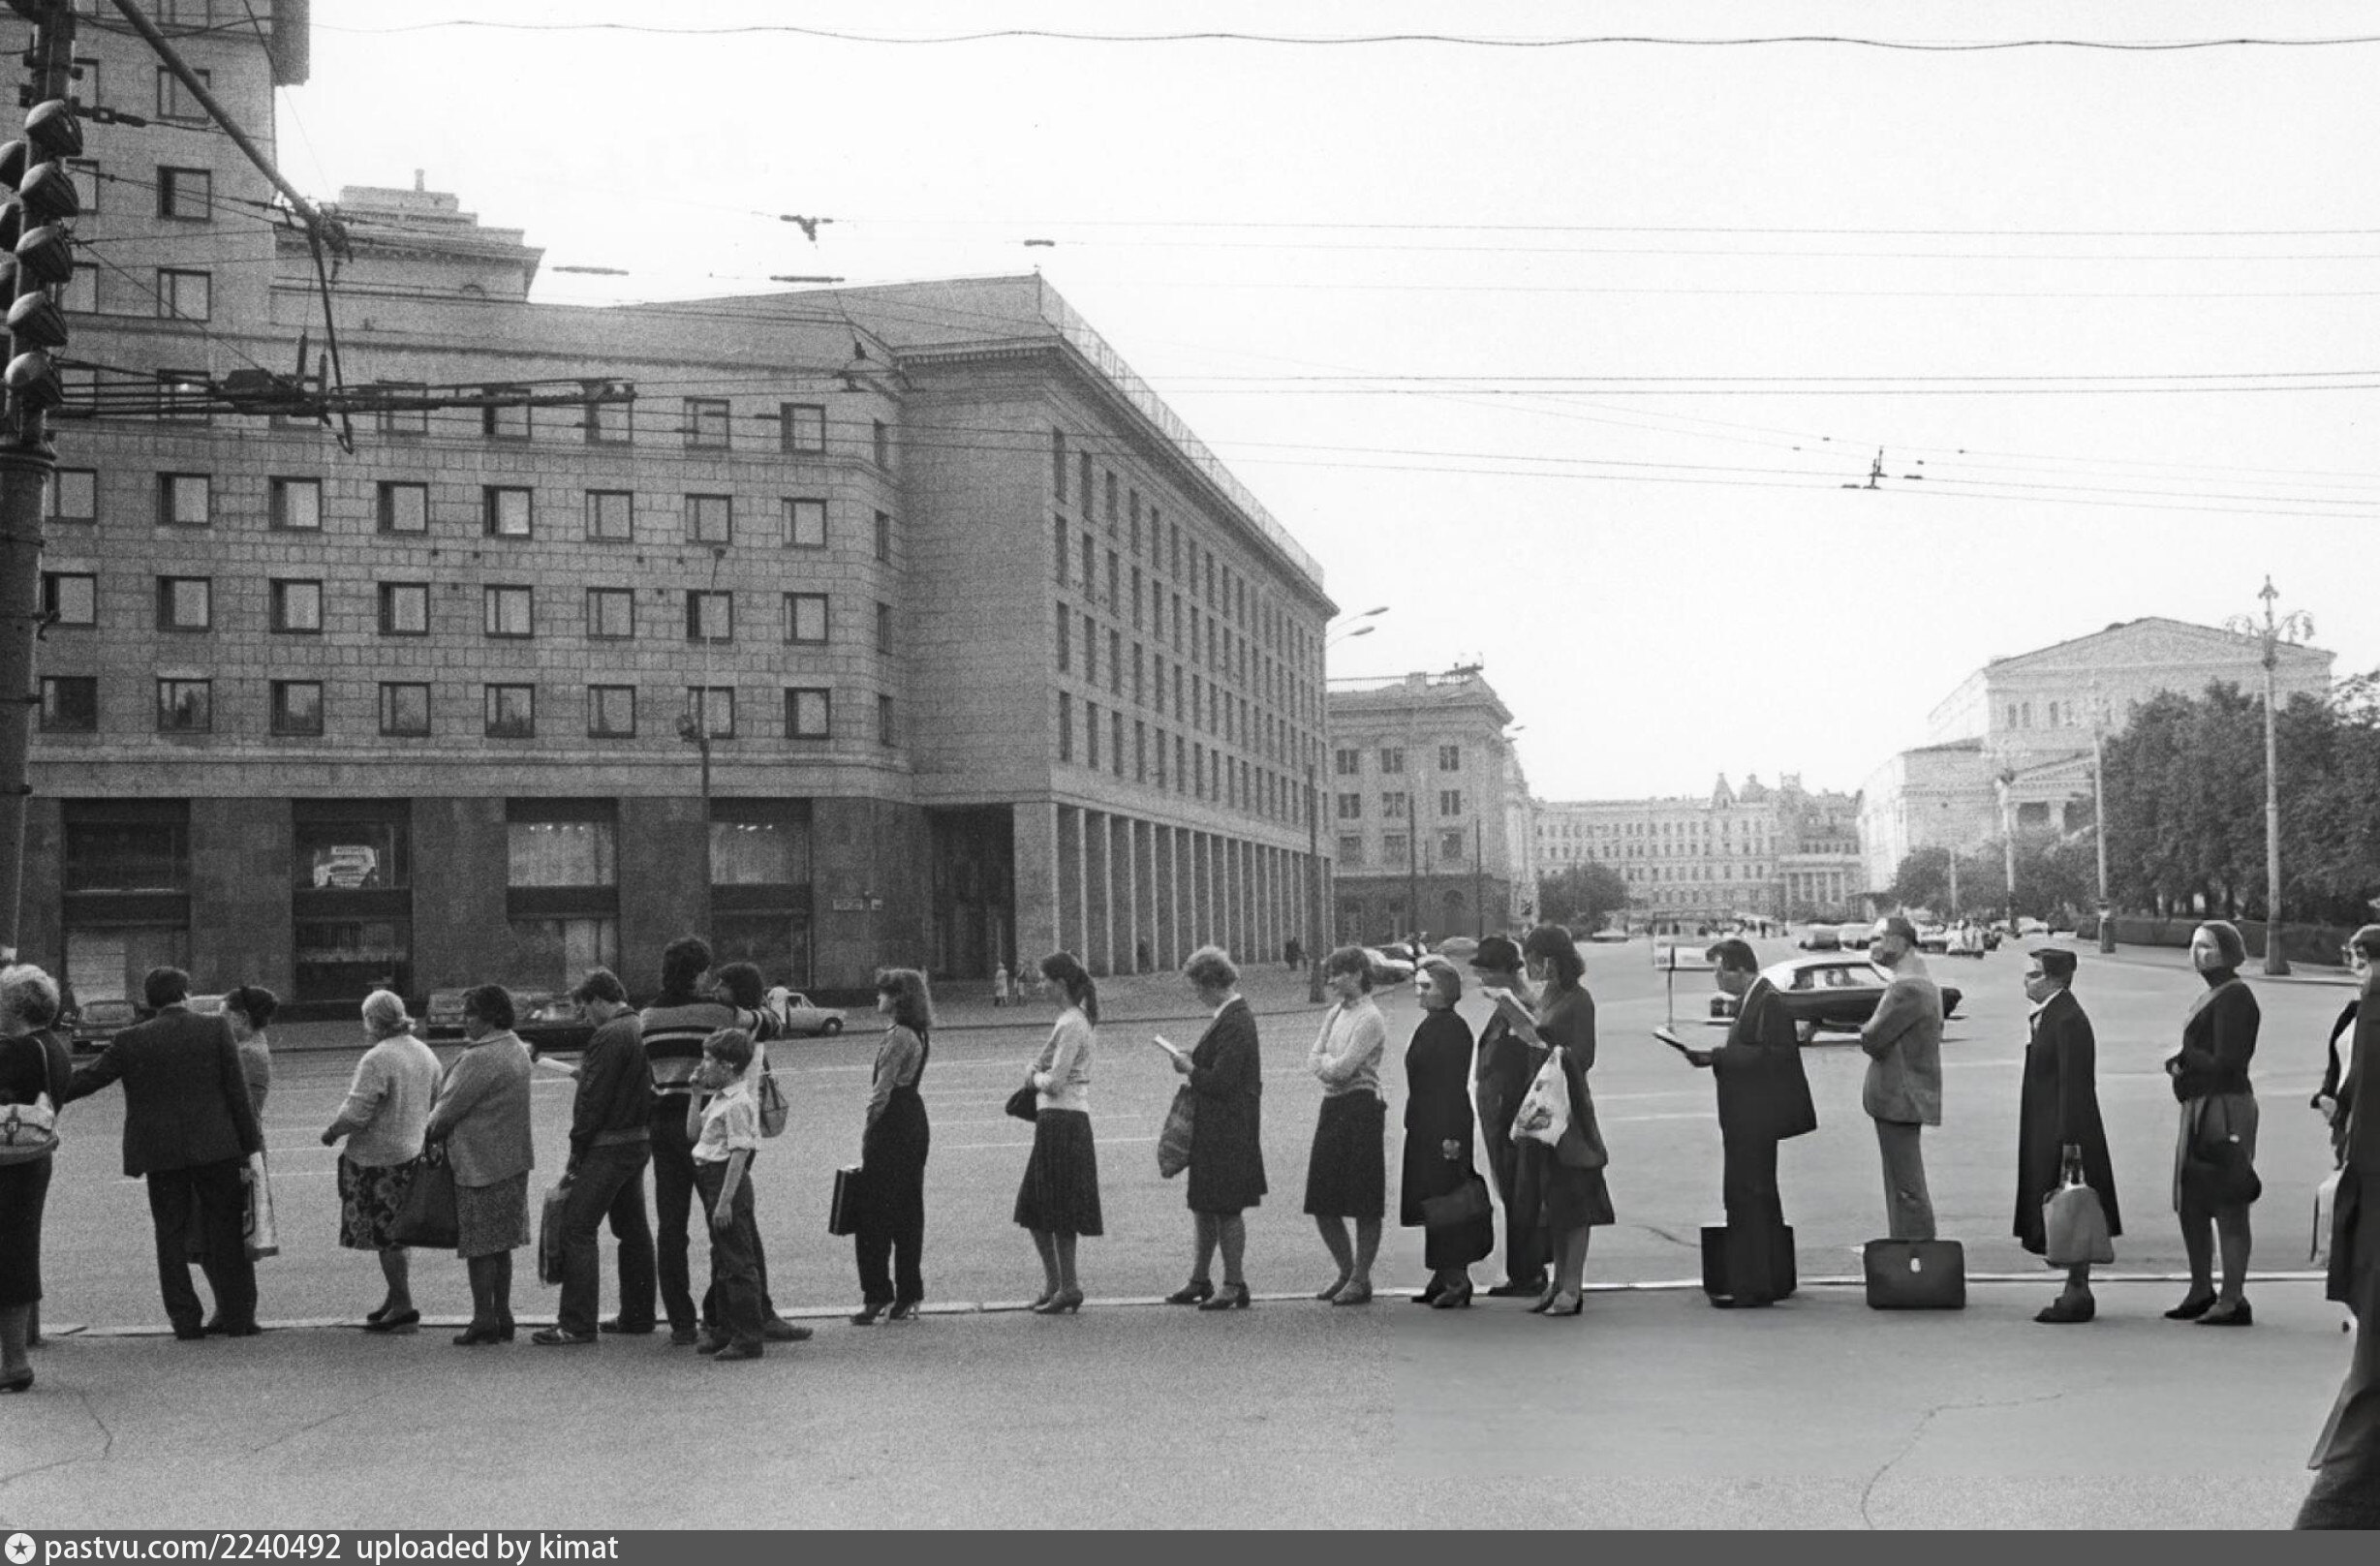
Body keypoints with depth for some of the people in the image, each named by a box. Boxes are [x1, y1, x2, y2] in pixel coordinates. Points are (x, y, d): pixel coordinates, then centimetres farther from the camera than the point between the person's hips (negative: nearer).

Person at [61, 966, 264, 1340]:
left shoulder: (130, 1041, 0)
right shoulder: (216, 1030, -3)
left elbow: (88, 1078, 5)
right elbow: (238, 1092, -4)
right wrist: (249, 1145, 0)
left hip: (159, 1152, 1)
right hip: (215, 1148, -1)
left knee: (171, 1235, 9)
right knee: (226, 1231, 8)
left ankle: (185, 1320, 9)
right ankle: (238, 1318, 10)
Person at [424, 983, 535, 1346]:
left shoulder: (478, 1058, -20)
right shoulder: (517, 1050, 10)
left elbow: (448, 1110, -14)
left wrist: (430, 1132, 6)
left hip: (479, 1163, -9)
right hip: (512, 1161, 9)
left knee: (479, 1247, -1)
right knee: (501, 1245, 14)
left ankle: (484, 1320, 4)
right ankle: (502, 1317, 19)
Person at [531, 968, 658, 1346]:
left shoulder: (609, 1036, -16)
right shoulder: (643, 1029, 12)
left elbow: (592, 1100, -17)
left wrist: (576, 1155, -12)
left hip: (609, 1145, -10)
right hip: (641, 1141, 10)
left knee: (577, 1229, -6)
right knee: (633, 1228, 15)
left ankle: (577, 1324, -8)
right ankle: (637, 1315, 21)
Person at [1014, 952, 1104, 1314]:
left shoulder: (1071, 1025, -16)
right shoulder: (1076, 1019, 15)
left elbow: (1055, 1082, -19)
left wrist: (1036, 1076, 0)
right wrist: (1037, 1067, 2)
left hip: (1061, 1121, -10)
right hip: (1067, 1121, 10)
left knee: (1057, 1210, -1)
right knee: (1033, 1207, 14)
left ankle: (1067, 1287, 6)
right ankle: (1054, 1282, 20)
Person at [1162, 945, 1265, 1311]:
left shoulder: (1235, 1023, -21)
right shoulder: (1233, 1016, 10)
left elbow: (1221, 1082, -25)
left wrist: (1190, 1069, -10)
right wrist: (1193, 1065, 5)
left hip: (1228, 1130, -10)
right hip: (1213, 1128, 10)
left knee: (1227, 1209, 0)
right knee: (1204, 1207, 16)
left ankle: (1234, 1285, 9)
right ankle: (1200, 1281, 26)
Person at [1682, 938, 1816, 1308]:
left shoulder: (1770, 1002, -16)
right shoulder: (1749, 1000, 14)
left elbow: (1769, 1057, -23)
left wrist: (1717, 1056, -21)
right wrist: (1713, 1058, 2)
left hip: (1754, 1121, -11)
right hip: (1747, 1120, 11)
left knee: (1746, 1198, -8)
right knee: (1759, 1198, 15)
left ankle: (1750, 1286, -4)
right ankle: (1767, 1282, 23)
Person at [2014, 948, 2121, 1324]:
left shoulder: (2069, 1020, -17)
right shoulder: (2049, 1015, 15)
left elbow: (2073, 1086, -20)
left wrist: (2069, 1142, -22)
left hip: (2066, 1134, -10)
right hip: (2046, 1135, 10)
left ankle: (2078, 1295, 1)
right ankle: (2076, 1293, 18)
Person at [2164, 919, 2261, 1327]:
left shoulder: (2234, 995, -12)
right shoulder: (2209, 996, 18)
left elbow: (2225, 1061, -17)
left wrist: (2186, 1059, -3)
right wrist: (2177, 1064, 1)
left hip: (2226, 1106, -10)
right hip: (2198, 1108, 10)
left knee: (2228, 1205, -5)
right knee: (2190, 1203, 15)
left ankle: (2233, 1300, 0)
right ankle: (2202, 1290, 26)